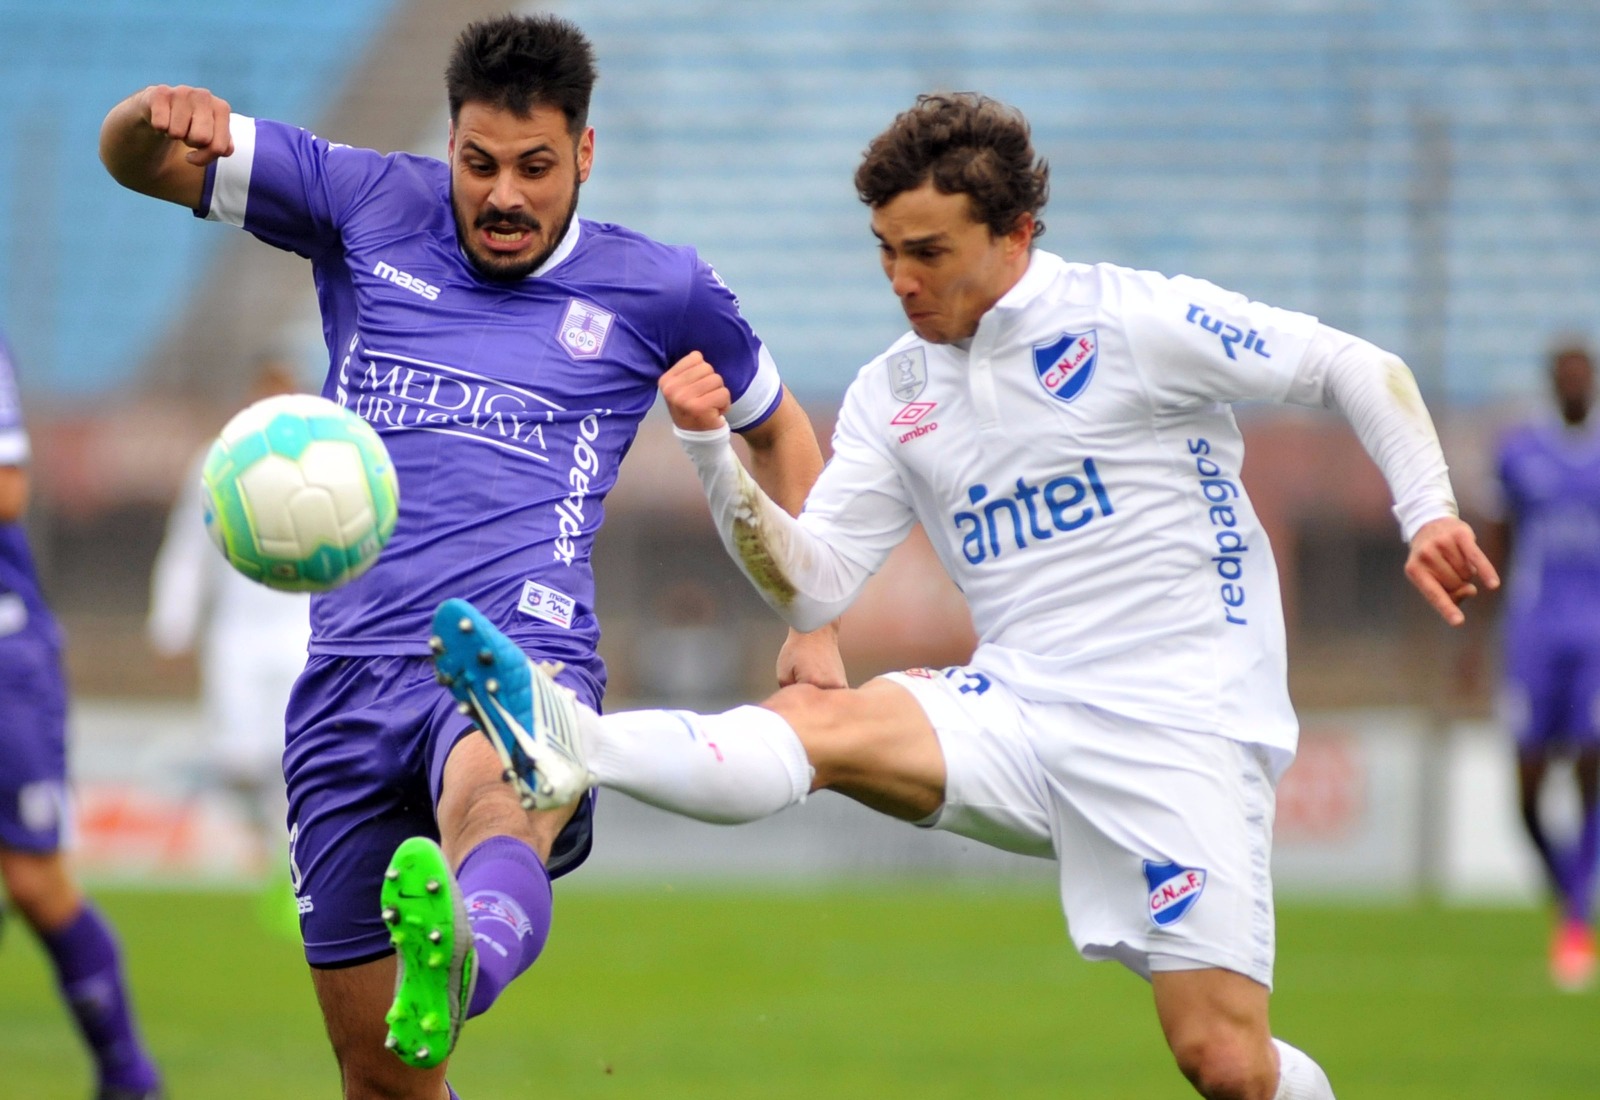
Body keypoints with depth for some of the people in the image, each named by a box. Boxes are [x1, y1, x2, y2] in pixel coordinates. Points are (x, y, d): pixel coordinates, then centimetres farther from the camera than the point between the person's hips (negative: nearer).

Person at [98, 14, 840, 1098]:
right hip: (352, 677, 4)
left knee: (495, 806, -42)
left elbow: (779, 427, 30)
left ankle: (456, 966, -75)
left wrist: (815, 627, 21)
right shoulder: (367, 207, 13)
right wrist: (161, 112, -12)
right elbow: (133, 156, 13)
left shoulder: (657, 290, 13)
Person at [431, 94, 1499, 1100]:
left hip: (1180, 724, -4)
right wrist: (714, 450, -7)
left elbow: (1359, 369, 1)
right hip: (1020, 716, 4)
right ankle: (572, 747, -49)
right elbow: (812, 585, 6)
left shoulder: (1134, 320, -4)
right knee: (816, 723, -26)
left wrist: (1429, 512, -12)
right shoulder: (892, 394, 12)